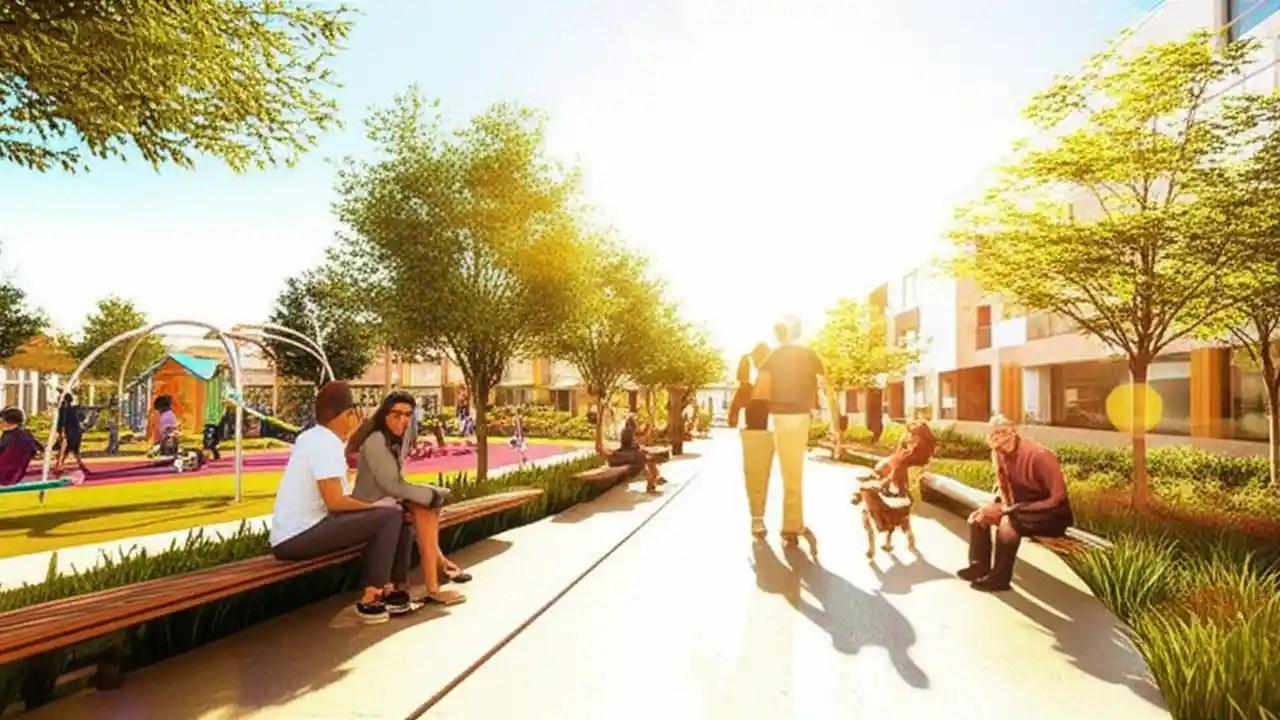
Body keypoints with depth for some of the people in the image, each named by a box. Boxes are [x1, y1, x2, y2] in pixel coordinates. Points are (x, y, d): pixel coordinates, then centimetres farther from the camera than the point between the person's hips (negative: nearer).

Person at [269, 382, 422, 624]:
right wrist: (376, 505, -11)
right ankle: (370, 599, -7)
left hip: (294, 533, 10)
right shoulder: (325, 444, -19)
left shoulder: (313, 437, 11)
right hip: (298, 537, -10)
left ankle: (391, 590, 14)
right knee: (390, 516, -16)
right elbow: (335, 501, -24)